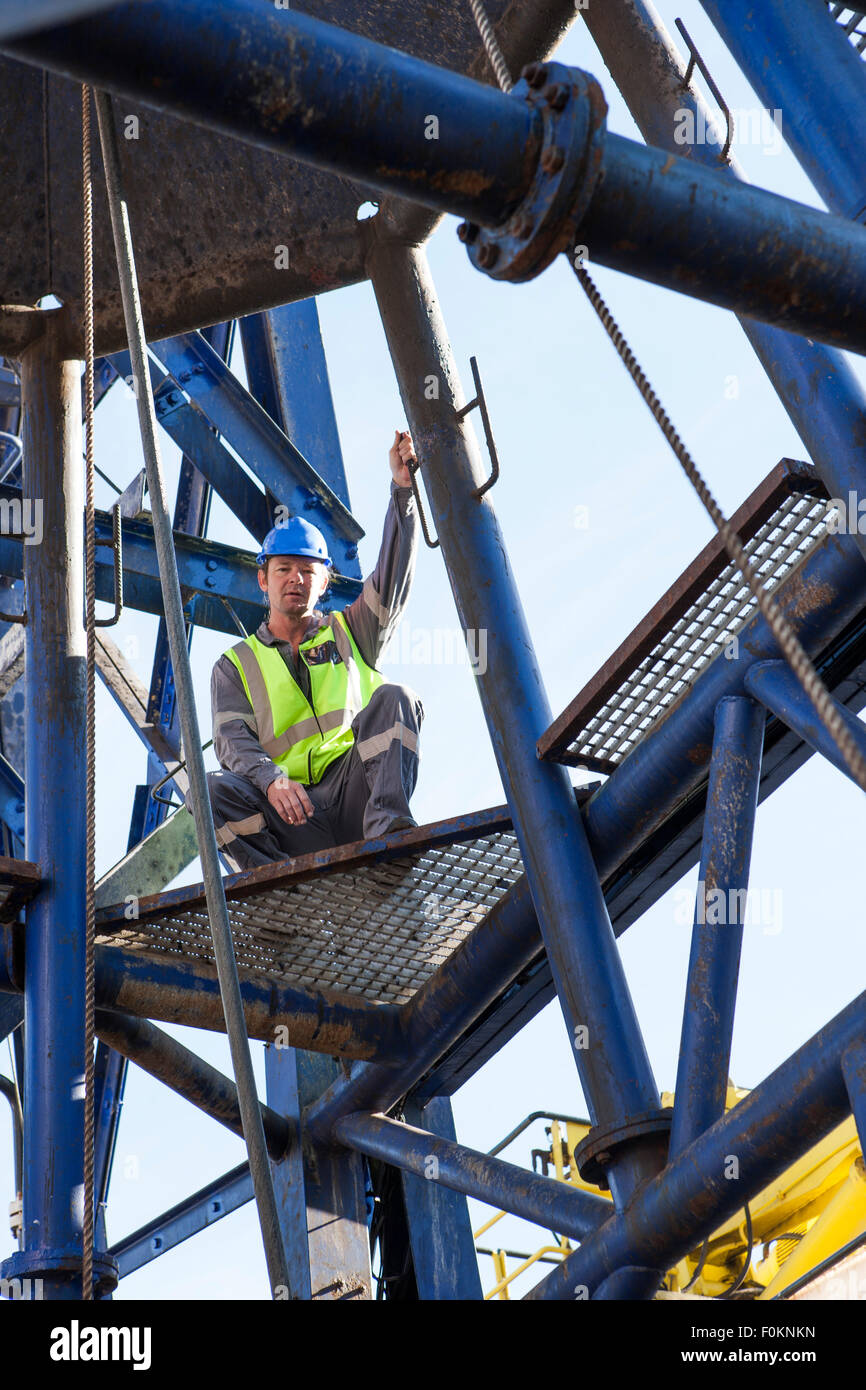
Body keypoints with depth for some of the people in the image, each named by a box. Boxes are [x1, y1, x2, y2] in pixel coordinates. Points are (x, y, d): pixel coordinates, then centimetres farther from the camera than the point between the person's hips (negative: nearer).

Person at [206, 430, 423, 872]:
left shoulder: (350, 632, 24)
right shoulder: (235, 665, 20)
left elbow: (394, 574, 8)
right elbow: (231, 739, 2)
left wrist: (402, 488, -6)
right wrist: (271, 780, -21)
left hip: (353, 795, 1)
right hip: (288, 810, 0)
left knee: (392, 698, -23)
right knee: (216, 790, -28)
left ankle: (387, 830, -38)